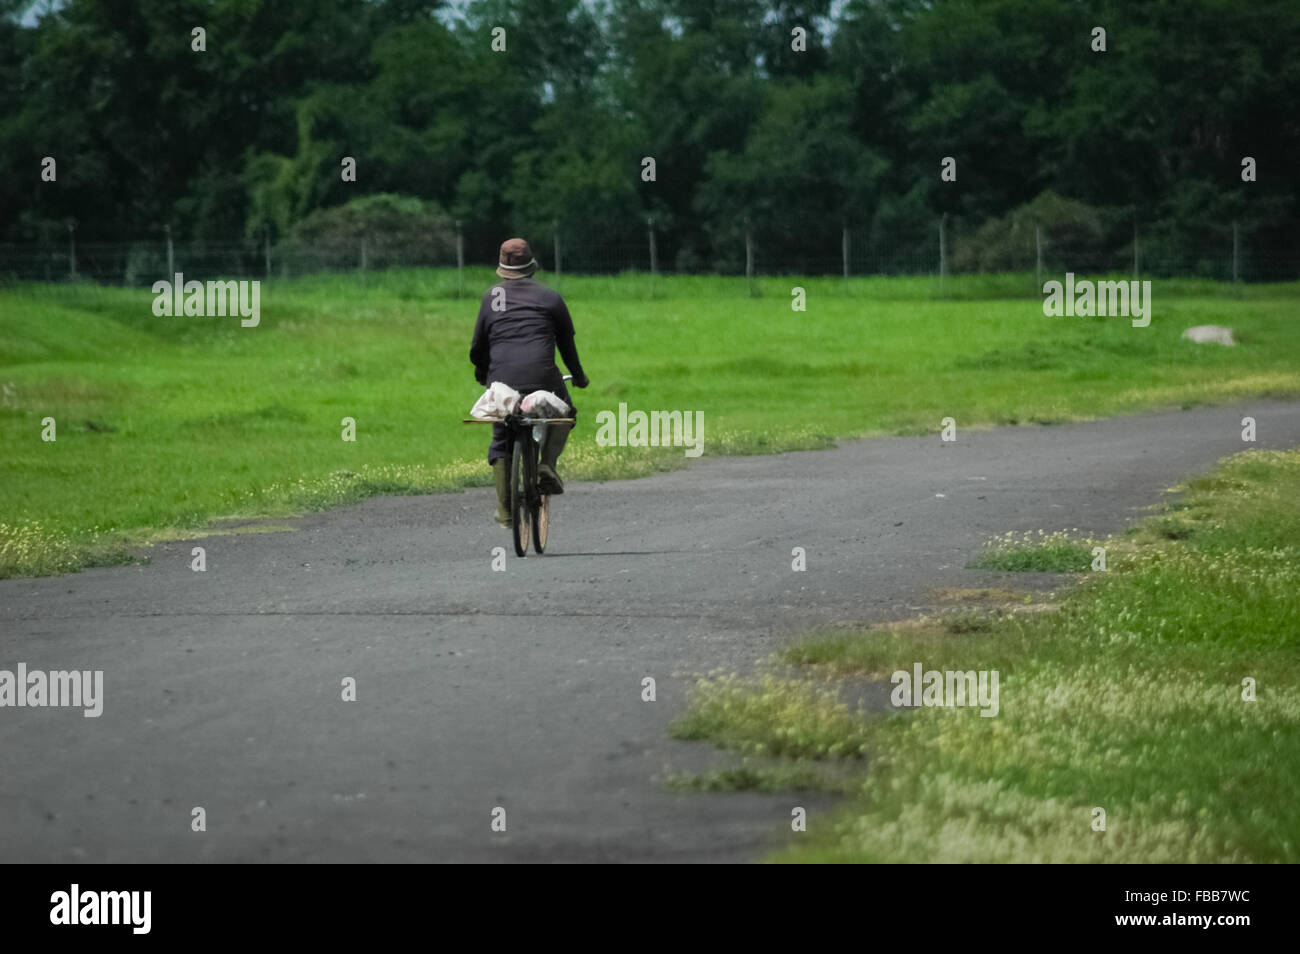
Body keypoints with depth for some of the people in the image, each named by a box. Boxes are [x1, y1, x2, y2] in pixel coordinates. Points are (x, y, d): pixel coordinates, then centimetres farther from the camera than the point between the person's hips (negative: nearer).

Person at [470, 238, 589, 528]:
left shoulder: (491, 297, 12)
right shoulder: (550, 297, 10)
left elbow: (478, 346, 15)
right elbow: (567, 341, 17)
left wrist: (481, 374, 34)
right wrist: (579, 377, 31)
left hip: (501, 378, 1)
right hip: (542, 377, -1)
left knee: (501, 443, 15)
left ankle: (505, 512, 10)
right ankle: (547, 465, 1)